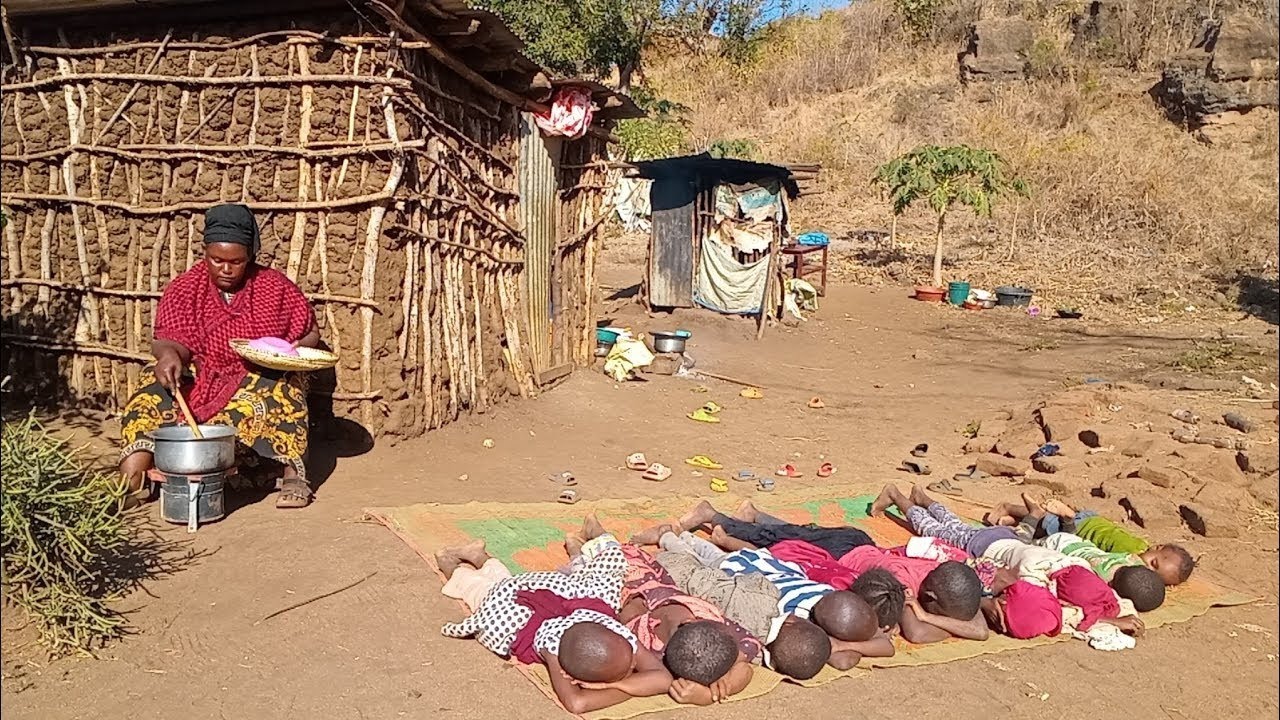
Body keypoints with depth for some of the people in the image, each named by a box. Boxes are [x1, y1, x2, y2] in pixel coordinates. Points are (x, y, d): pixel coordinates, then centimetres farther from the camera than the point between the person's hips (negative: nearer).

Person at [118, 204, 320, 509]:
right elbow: (170, 339, -8)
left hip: (261, 383, -1)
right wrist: (168, 354, -32)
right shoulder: (184, 289, 1)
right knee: (155, 381, -24)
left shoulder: (276, 287, 0)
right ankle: (133, 470, -35)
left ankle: (293, 473, -39)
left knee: (280, 387, -33)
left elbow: (310, 333, 6)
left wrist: (295, 351, -17)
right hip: (200, 385, 2)